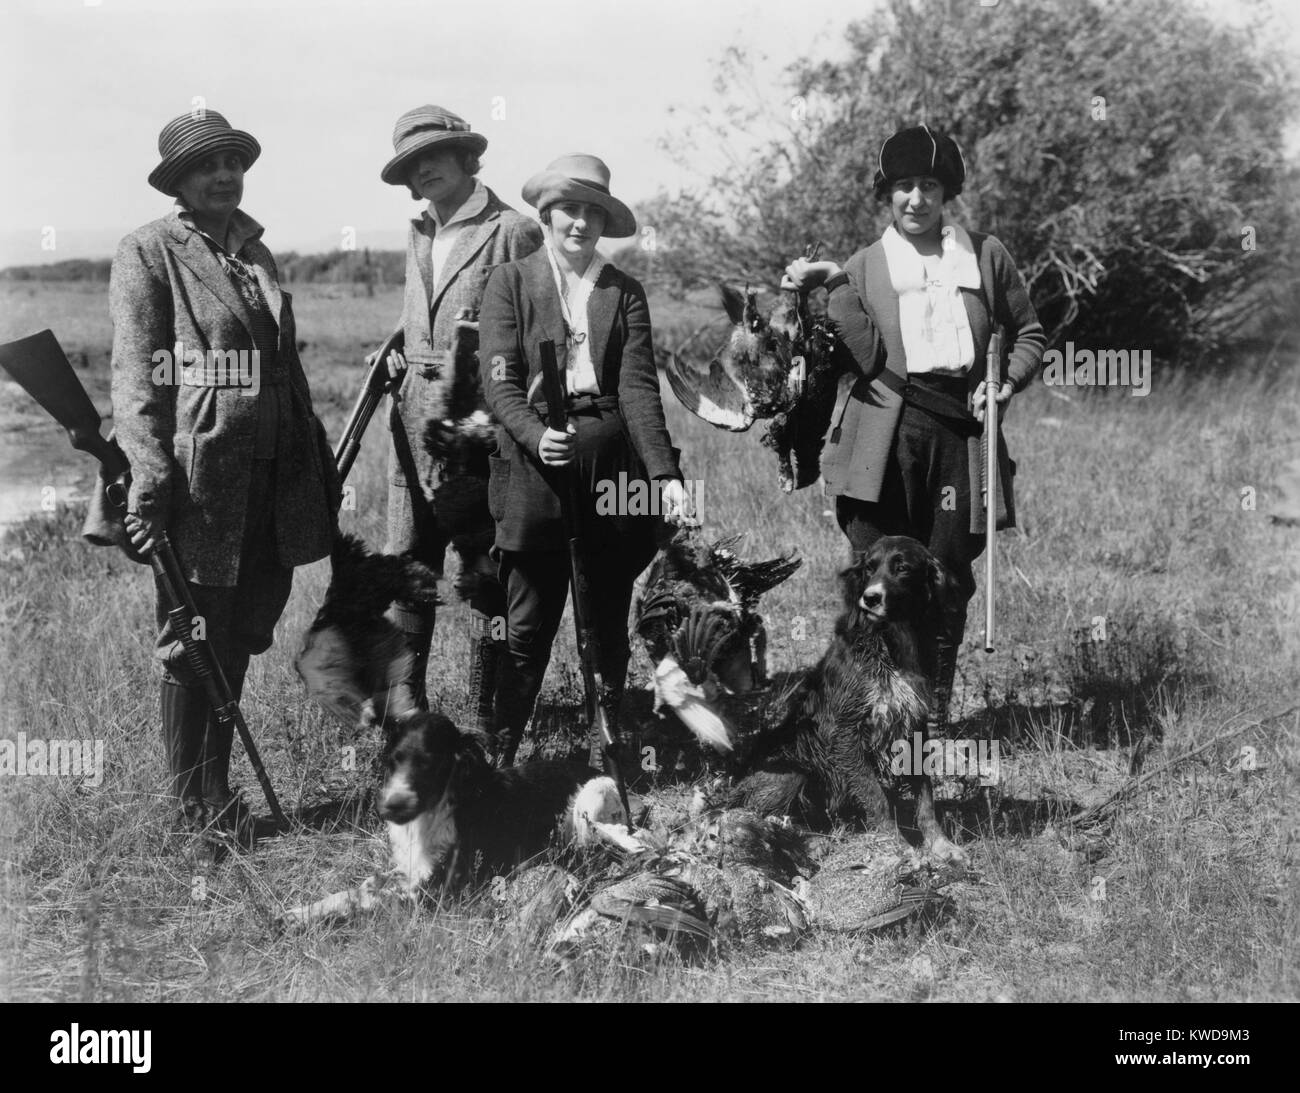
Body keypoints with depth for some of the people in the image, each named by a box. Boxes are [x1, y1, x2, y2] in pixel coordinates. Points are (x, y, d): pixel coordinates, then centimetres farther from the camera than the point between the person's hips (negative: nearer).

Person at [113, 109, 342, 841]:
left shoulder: (256, 252, 17)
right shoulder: (149, 253, -3)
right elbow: (135, 375, -10)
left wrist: (320, 465, 18)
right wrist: (150, 479, -20)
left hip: (274, 483, 7)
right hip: (200, 483, -6)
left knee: (240, 641, 13)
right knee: (194, 644, 3)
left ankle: (217, 787, 26)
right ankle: (198, 807, 15)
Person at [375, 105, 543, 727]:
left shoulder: (510, 232, -5)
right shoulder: (419, 235, 18)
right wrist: (396, 356, 10)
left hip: (479, 420, -6)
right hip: (414, 418, 7)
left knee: (484, 571, 1)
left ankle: (486, 715, 10)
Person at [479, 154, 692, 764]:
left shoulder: (624, 291, 10)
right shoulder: (510, 282, 6)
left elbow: (639, 386, 0)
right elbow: (499, 381, -3)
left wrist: (665, 473, -12)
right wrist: (537, 434, -22)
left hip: (612, 462, 2)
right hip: (535, 462, -2)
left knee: (610, 623, 9)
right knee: (528, 627, -2)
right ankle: (496, 756, 7)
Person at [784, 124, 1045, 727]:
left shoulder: (986, 256, 13)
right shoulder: (862, 268, 11)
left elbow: (1027, 333, 20)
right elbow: (857, 355, 0)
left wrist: (1009, 380, 2)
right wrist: (826, 289, -13)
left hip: (961, 427, 1)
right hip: (885, 433, -1)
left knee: (949, 570, 4)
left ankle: (935, 705, 16)